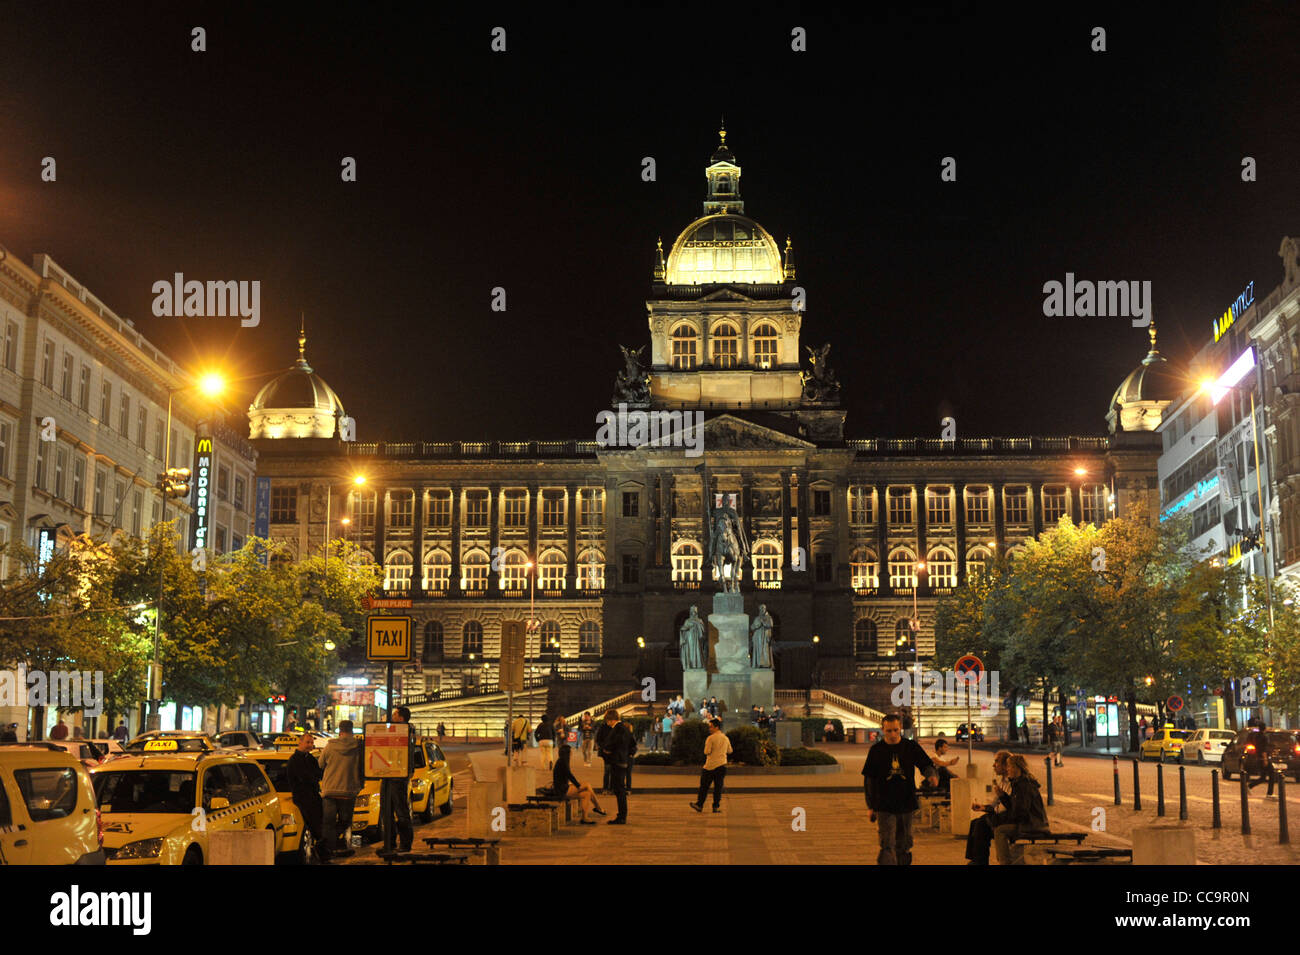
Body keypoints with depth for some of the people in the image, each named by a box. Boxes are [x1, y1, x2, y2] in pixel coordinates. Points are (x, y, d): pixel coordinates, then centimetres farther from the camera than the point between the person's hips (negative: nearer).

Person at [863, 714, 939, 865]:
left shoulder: (911, 746, 3)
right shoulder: (876, 750, 0)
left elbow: (926, 765, 1)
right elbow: (869, 780, 5)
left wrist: (933, 776, -23)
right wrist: (871, 807, 3)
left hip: (906, 805, 2)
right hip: (885, 807, -2)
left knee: (903, 847, 12)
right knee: (887, 846, -13)